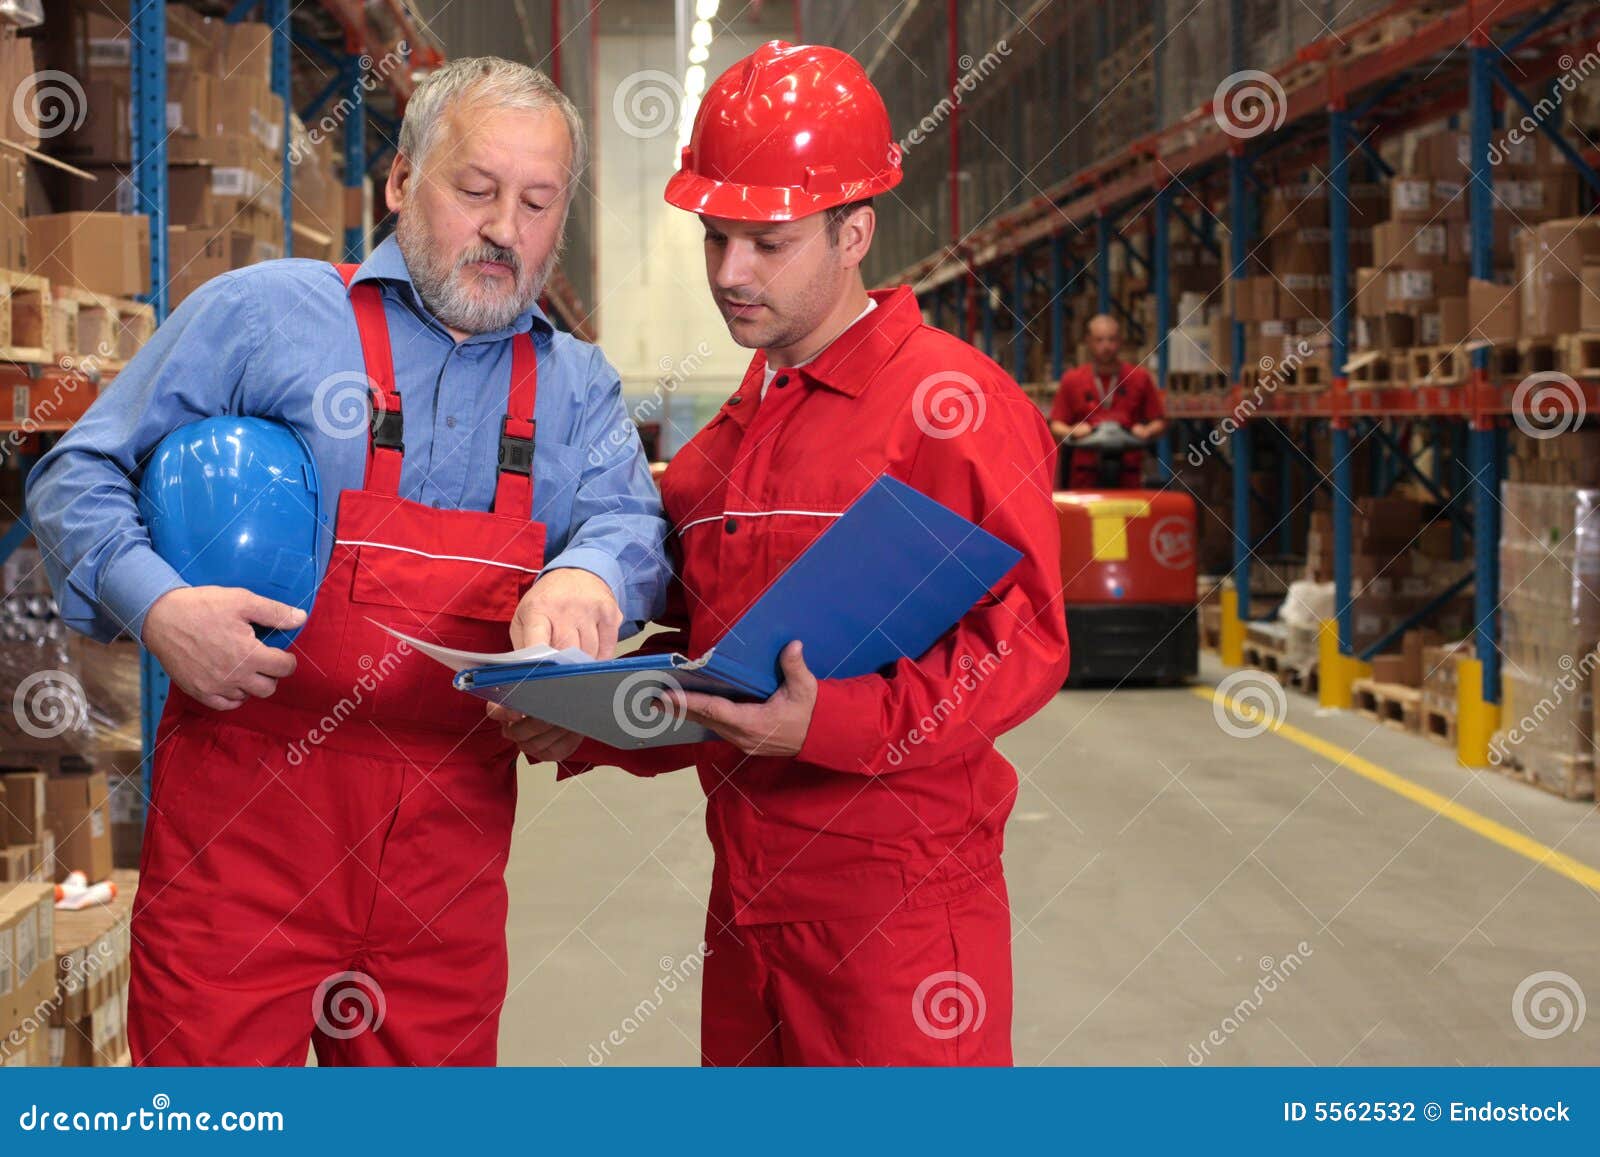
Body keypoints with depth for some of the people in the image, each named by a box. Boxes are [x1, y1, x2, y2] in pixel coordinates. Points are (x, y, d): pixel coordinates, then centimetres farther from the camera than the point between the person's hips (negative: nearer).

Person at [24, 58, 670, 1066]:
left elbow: (631, 521, 0)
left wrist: (586, 575, -25)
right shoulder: (264, 314, 2)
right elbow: (82, 477, 3)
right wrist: (155, 606, -16)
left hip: (454, 844, 4)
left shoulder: (577, 386, 14)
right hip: (245, 811, -3)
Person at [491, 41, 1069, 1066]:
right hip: (748, 892, 7)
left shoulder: (951, 399, -8)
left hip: (897, 897, -7)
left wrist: (834, 721, -27)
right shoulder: (736, 429, 17)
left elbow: (1021, 639, -15)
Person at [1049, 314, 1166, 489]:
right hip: (1085, 472, 0)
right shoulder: (1072, 380, 13)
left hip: (1128, 471, 0)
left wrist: (1147, 431, -8)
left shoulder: (1140, 377, 13)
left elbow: (1159, 421, 13)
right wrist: (1072, 431, -9)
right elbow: (1055, 425, 11)